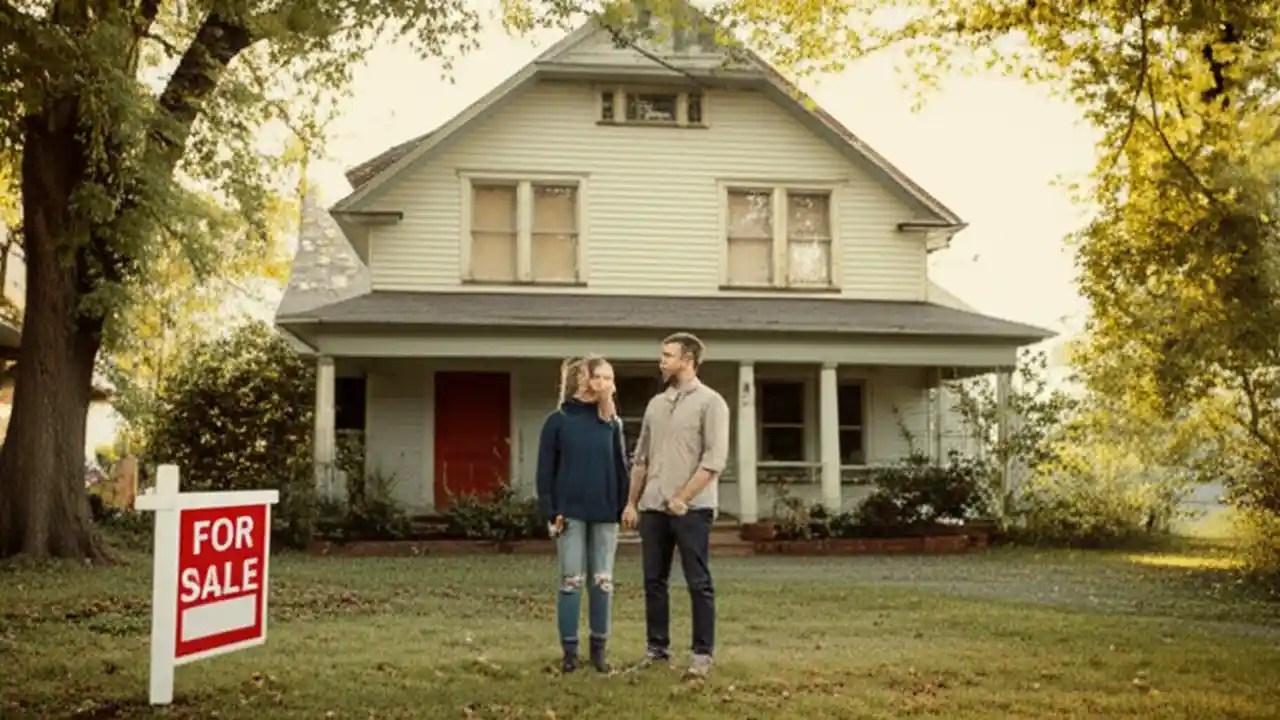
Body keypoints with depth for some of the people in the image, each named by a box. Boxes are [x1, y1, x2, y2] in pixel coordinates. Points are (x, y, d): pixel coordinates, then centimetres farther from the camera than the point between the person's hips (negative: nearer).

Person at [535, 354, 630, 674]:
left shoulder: (611, 423, 8)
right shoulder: (558, 420, -1)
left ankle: (599, 649, 14)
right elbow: (545, 469, -2)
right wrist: (550, 511, -8)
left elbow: (620, 467, 10)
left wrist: (623, 507, 2)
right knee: (571, 582, 1)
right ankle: (570, 651, 8)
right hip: (571, 512, -3)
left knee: (603, 582, 5)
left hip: (605, 513, 3)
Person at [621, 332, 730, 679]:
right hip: (653, 507, 6)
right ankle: (656, 648, 19)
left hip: (692, 508, -6)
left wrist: (682, 498, -15)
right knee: (654, 580, 9)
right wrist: (631, 502, 11)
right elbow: (640, 459, 17)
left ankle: (702, 653, 6)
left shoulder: (710, 402, -4)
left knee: (698, 583, -1)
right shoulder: (656, 403, 15)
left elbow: (714, 460, -11)